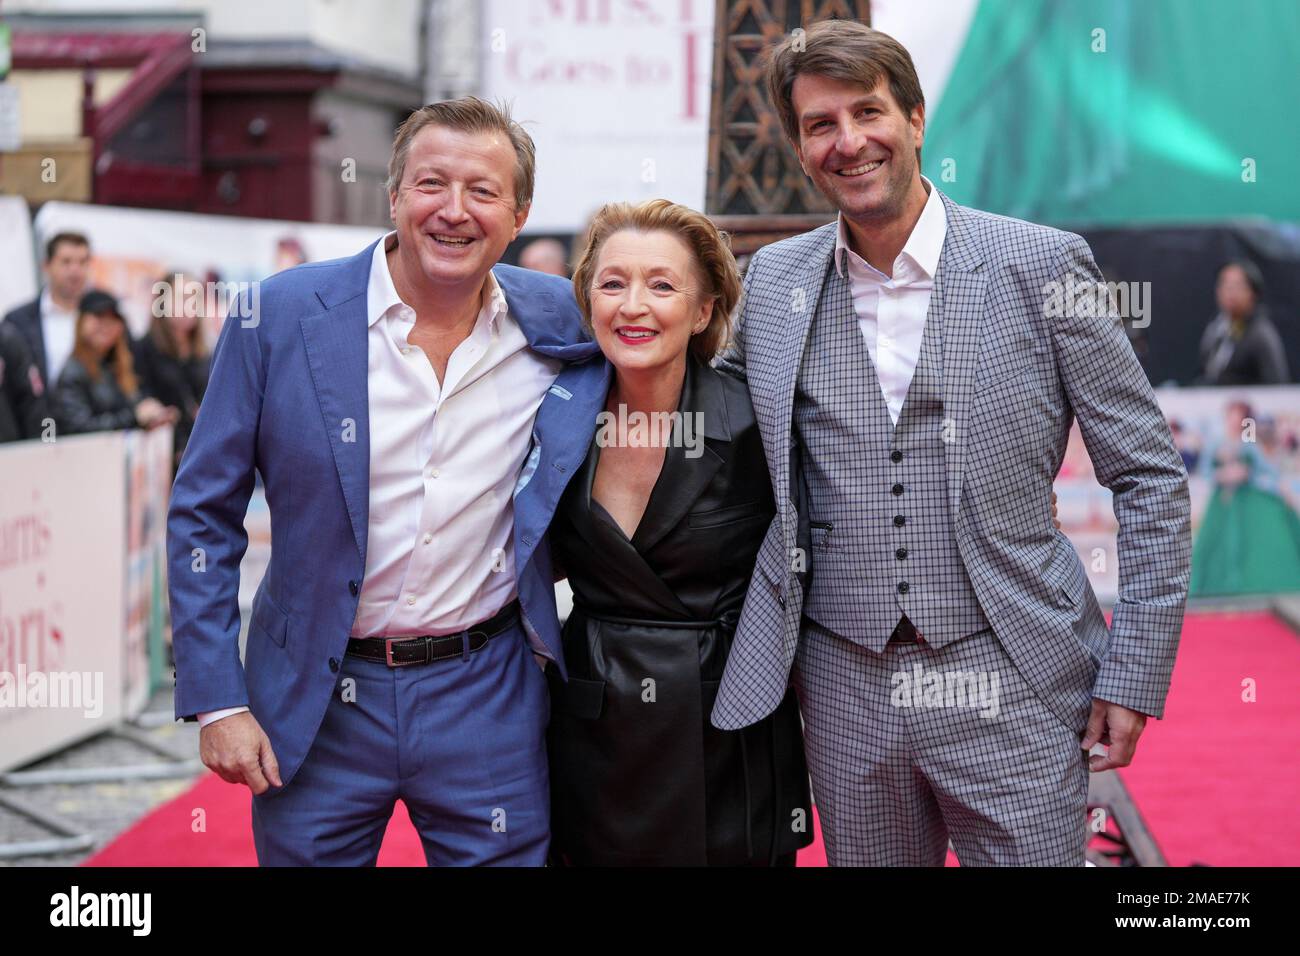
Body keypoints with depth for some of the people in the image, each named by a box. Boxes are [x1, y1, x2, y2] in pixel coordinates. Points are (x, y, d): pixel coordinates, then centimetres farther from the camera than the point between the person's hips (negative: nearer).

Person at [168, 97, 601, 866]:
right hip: (316, 705, -1)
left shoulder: (558, 324, -3)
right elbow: (204, 513, -3)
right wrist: (217, 701, -7)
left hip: (489, 696, 1)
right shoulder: (279, 316, -8)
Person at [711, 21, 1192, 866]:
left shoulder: (1042, 266, -5)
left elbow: (1149, 477, -2)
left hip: (1007, 688, -3)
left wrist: (1134, 676, -6)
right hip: (844, 691, 3)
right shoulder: (774, 280, 4)